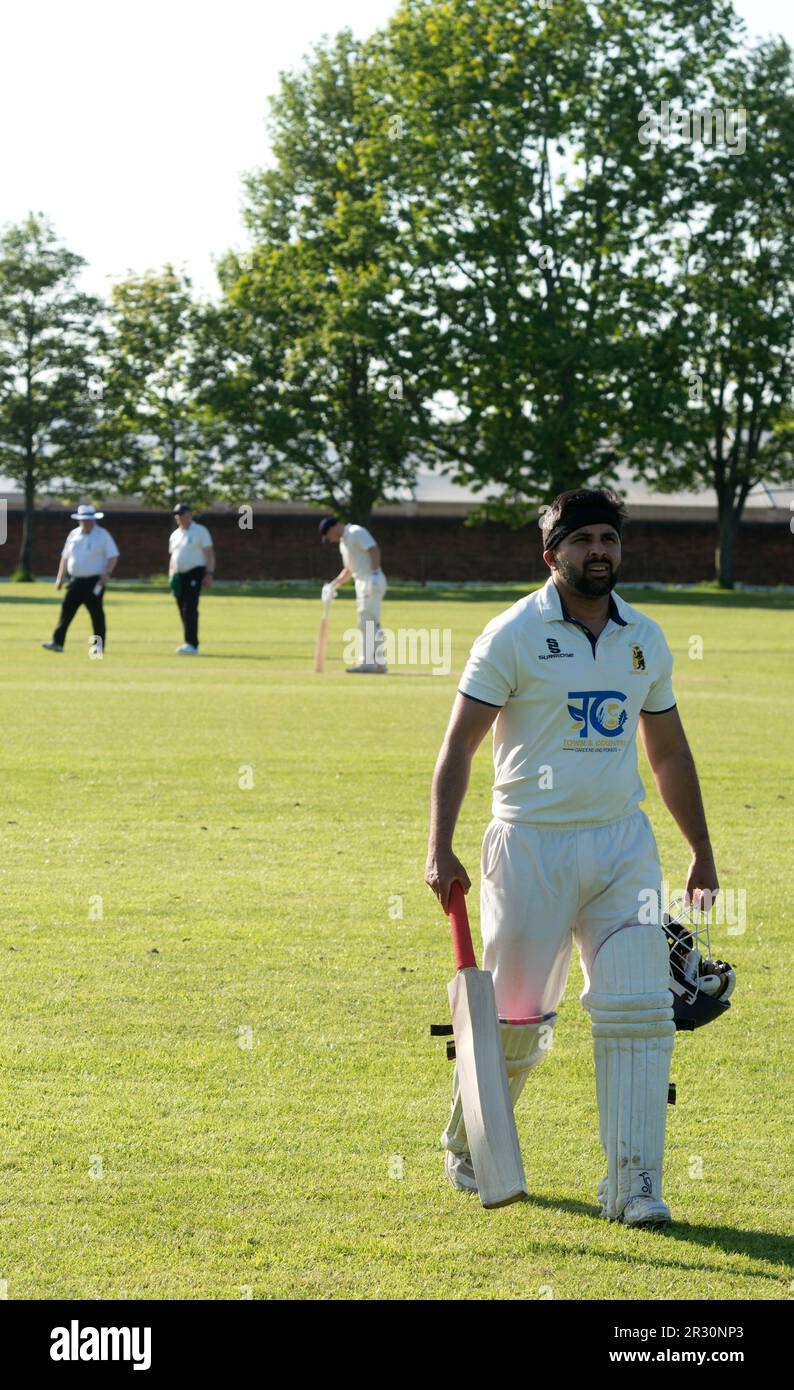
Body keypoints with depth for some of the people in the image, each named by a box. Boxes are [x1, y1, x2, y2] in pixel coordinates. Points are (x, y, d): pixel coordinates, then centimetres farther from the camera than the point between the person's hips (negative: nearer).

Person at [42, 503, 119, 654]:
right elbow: (65, 557, 16)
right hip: (75, 581, 4)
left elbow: (113, 556, -5)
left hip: (94, 582, -4)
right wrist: (60, 578, 11)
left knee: (97, 614, -2)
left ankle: (99, 647, 4)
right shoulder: (74, 535, 11)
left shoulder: (103, 535, -2)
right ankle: (58, 642, -2)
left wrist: (106, 574, -19)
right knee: (66, 611, -2)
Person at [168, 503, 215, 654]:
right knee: (183, 611, 6)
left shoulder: (200, 531, -1)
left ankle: (192, 644, -21)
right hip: (179, 576, 7)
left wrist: (209, 574, -15)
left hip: (195, 573, -7)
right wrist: (171, 577, 11)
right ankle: (191, 645, 11)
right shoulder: (174, 535, 18)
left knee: (190, 609, -17)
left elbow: (209, 554, -6)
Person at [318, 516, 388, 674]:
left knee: (367, 623, -12)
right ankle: (379, 664, 14)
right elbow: (349, 569, 28)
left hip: (372, 582, -10)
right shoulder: (343, 541, 21)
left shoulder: (356, 532, -9)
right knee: (371, 625, 11)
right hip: (362, 583, 10)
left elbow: (374, 550, -20)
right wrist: (334, 584, 19)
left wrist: (375, 573, -30)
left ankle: (367, 663, -13)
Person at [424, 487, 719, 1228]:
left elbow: (669, 751, 19)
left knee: (641, 1010, -8)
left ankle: (632, 1184, -4)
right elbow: (459, 744, -8)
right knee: (514, 1016, 3)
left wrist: (702, 851, 18)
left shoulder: (645, 639, 9)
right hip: (533, 843, -4)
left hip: (623, 842, 4)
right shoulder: (514, 634, -6)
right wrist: (440, 849, -17)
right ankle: (467, 1149, 28)